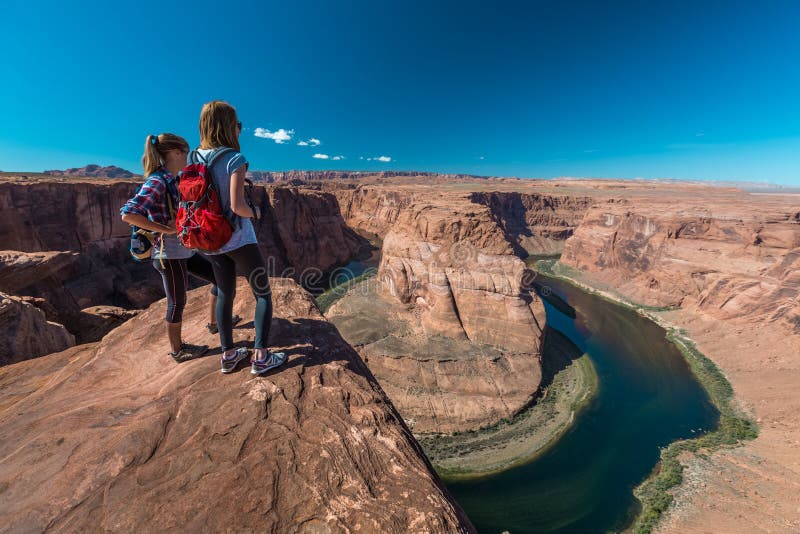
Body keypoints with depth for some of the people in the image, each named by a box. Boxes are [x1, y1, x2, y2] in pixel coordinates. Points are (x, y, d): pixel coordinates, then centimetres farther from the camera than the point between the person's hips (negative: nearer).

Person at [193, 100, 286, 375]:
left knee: (225, 294, 18)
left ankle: (228, 354, 27)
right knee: (263, 294, 8)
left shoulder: (193, 158, 3)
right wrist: (254, 212, -3)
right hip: (239, 239, -6)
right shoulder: (235, 159, -16)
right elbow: (238, 206, -21)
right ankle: (260, 356, 8)